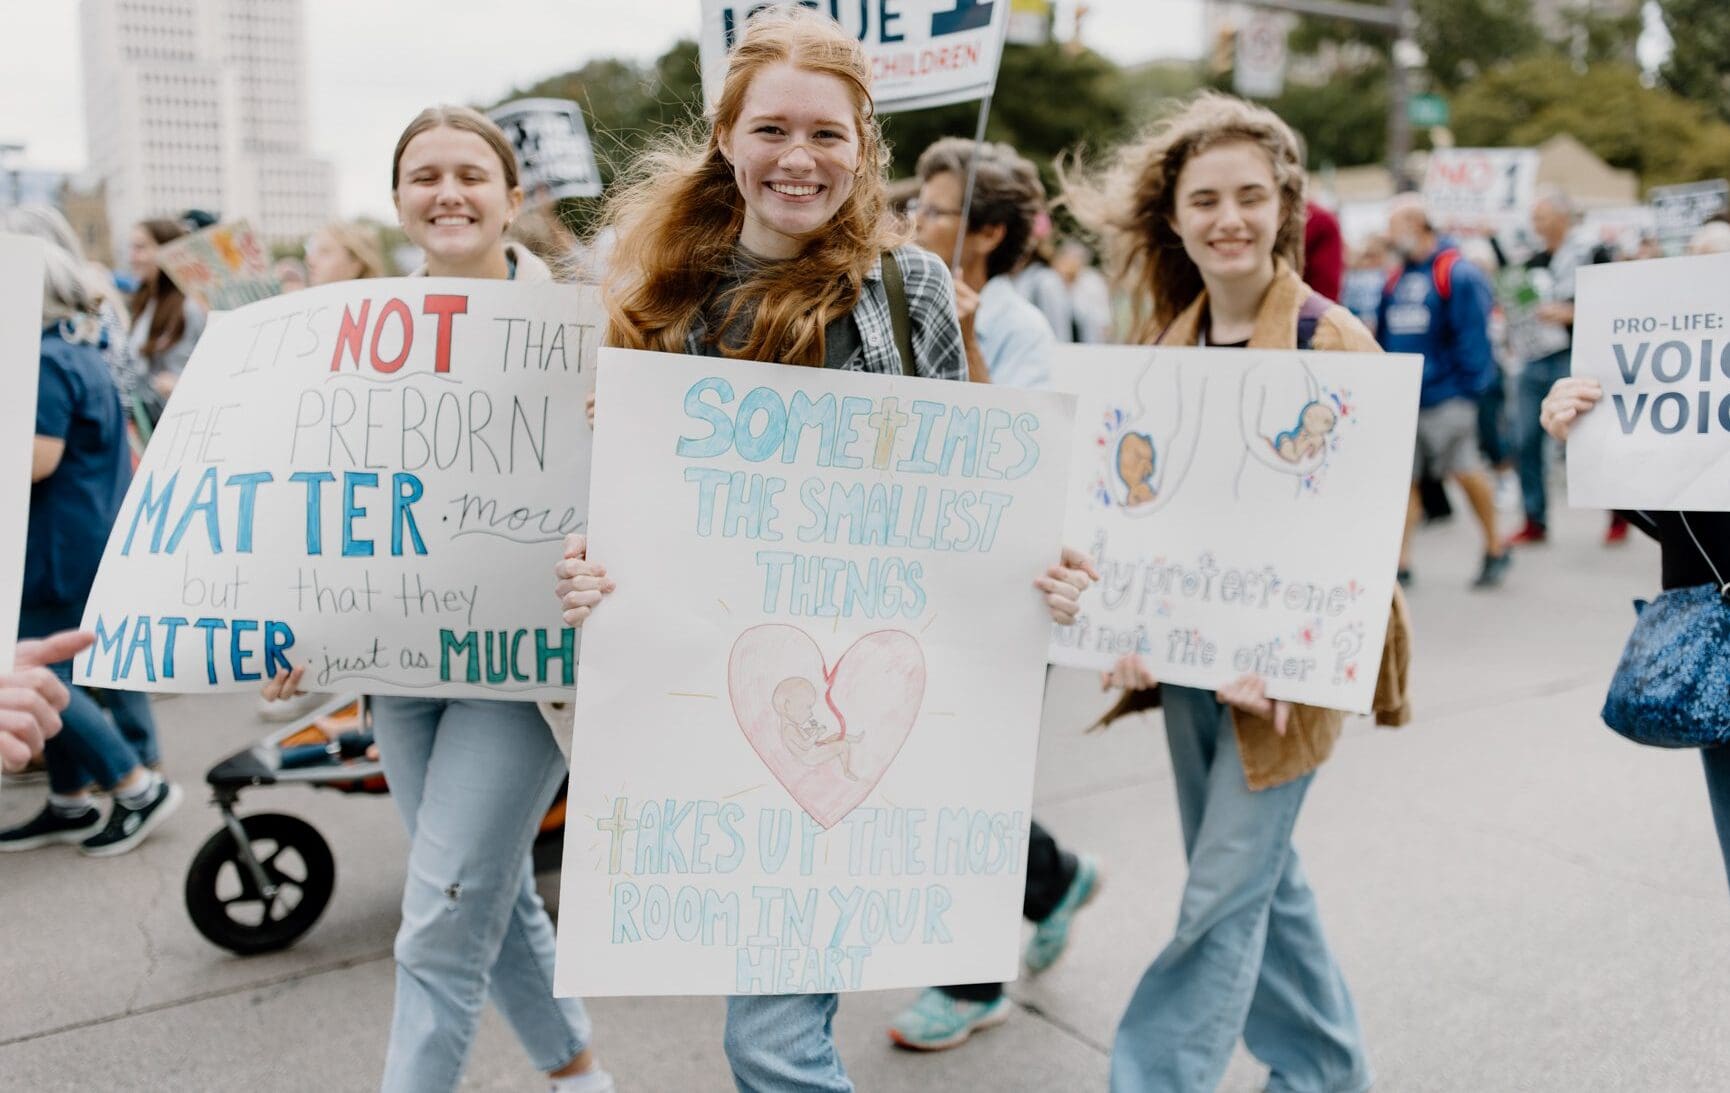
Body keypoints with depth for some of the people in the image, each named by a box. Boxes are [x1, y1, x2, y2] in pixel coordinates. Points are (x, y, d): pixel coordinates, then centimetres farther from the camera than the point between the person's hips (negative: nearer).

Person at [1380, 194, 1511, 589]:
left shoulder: (1458, 274, -10)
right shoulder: (1396, 281, 12)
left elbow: (1472, 336, -12)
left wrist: (1469, 389, -14)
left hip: (1444, 397, -6)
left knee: (1467, 473, 2)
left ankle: (1495, 549, 21)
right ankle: (1399, 561, 8)